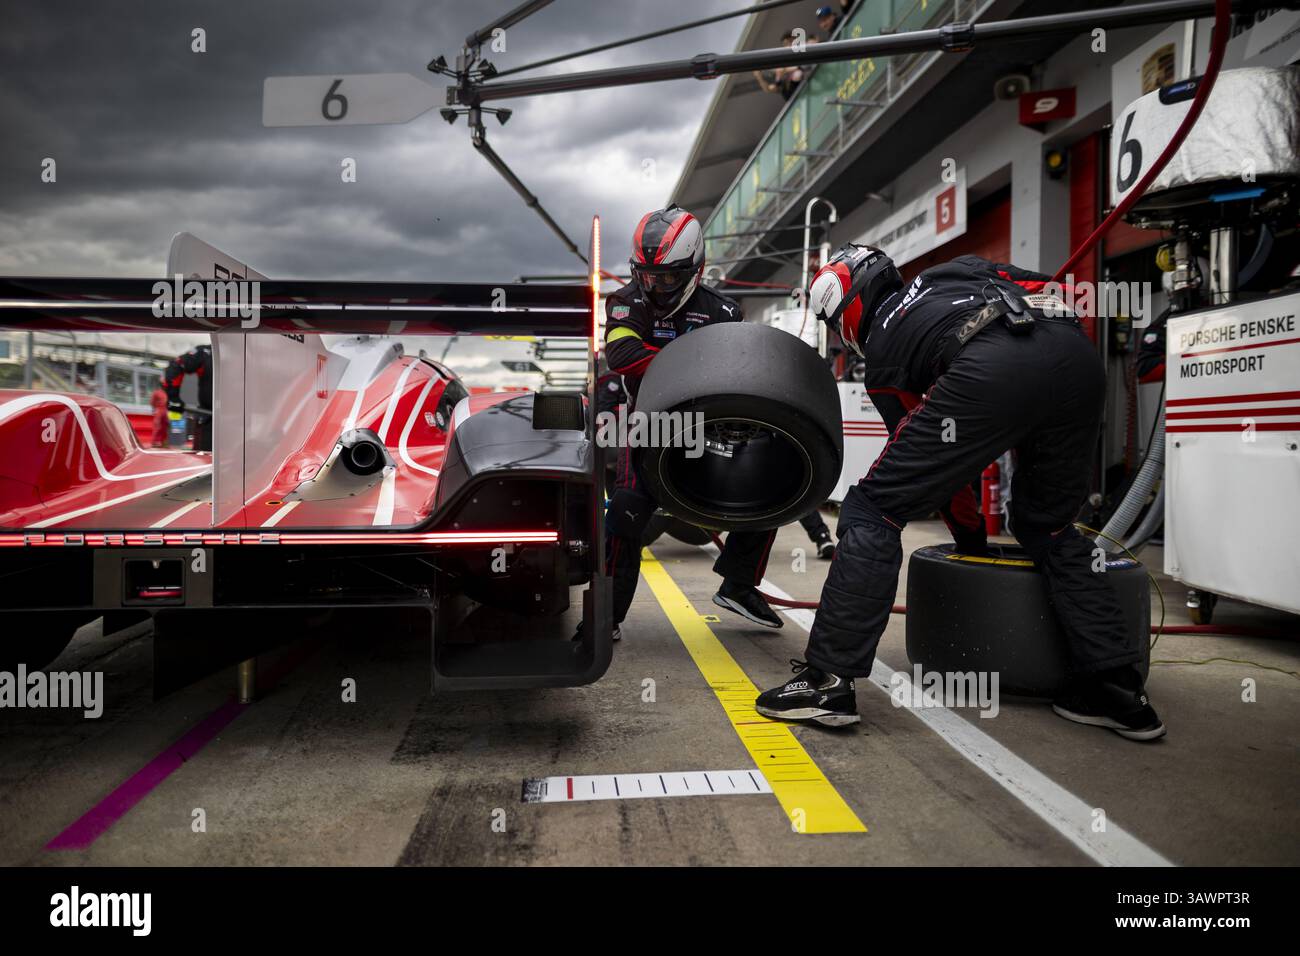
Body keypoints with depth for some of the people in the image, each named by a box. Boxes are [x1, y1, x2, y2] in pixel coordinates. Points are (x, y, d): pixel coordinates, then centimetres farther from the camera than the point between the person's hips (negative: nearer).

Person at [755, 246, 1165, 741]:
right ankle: (1119, 689, 22)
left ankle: (828, 680, 3)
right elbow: (1055, 295, 29)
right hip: (1080, 358, 6)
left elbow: (930, 468, 29)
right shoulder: (961, 269, 39)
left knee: (871, 512, 7)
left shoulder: (881, 344, 26)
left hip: (991, 371, -5)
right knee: (1049, 527, 25)